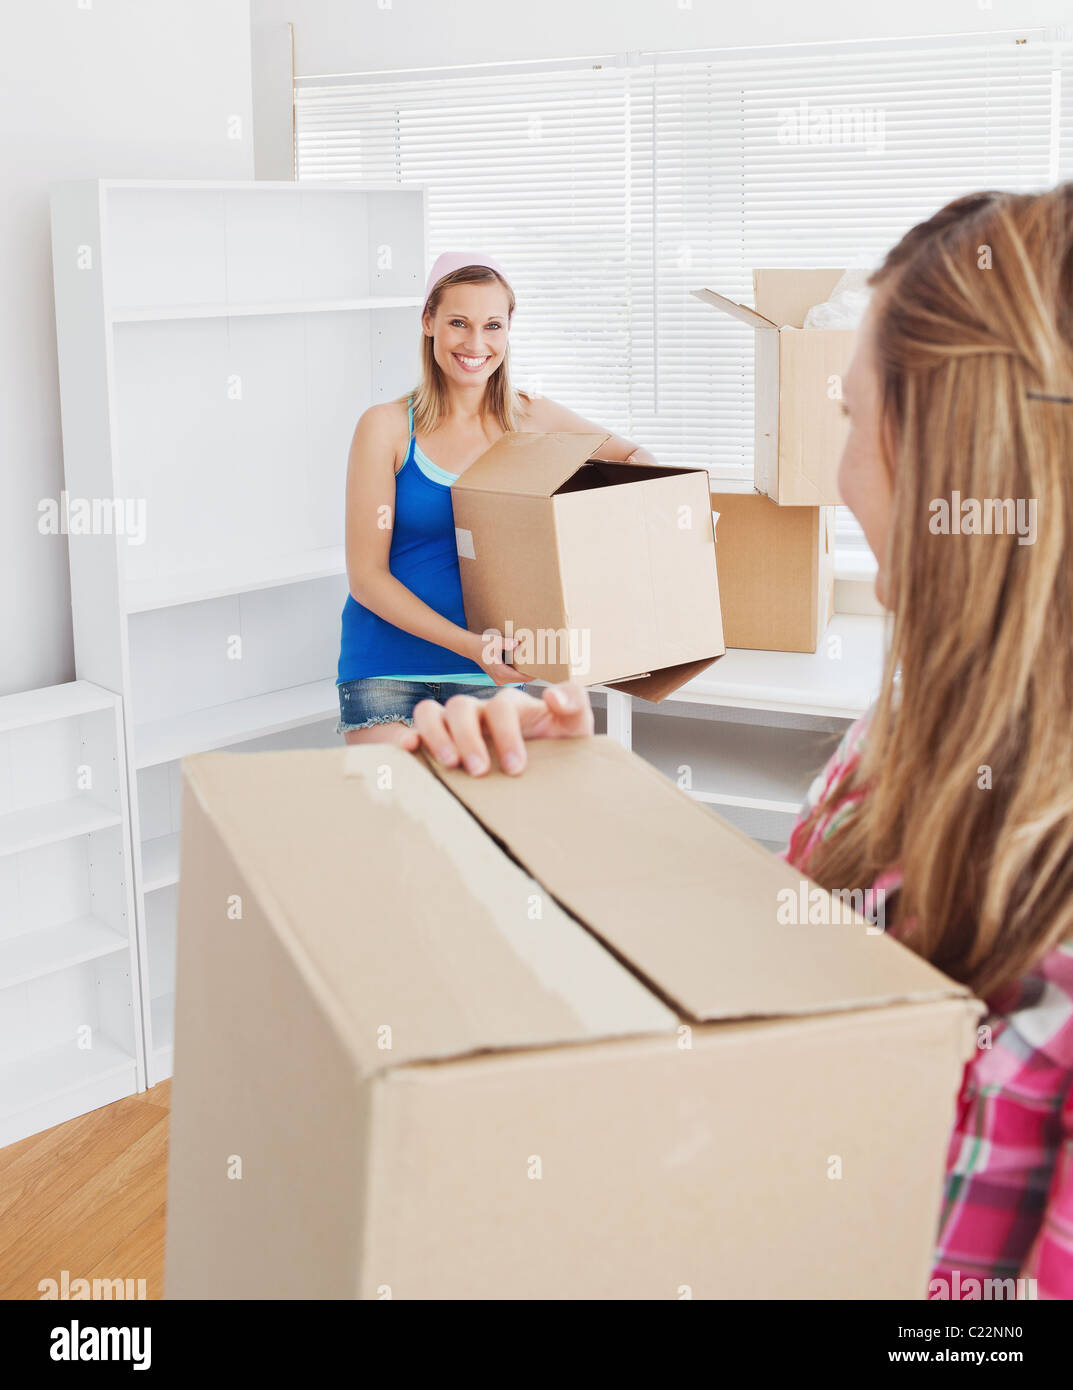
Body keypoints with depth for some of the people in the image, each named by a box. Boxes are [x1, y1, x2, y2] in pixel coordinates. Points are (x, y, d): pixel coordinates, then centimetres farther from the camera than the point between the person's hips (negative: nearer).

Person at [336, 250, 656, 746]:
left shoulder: (530, 419, 3)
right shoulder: (386, 427, -6)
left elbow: (636, 457, 16)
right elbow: (366, 575, -8)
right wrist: (469, 643, -19)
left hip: (489, 670, 2)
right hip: (386, 667, -2)